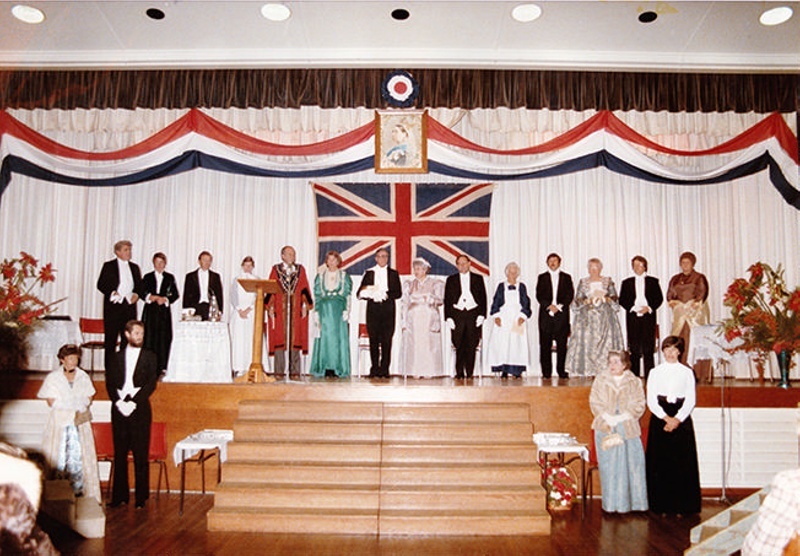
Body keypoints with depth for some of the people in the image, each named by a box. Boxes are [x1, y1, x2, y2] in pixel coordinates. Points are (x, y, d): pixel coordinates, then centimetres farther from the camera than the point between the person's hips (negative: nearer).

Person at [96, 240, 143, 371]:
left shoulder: (134, 267, 16)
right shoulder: (108, 266, 4)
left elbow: (139, 285, 18)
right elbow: (101, 284, -1)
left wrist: (136, 294, -2)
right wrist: (112, 293, -17)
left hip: (129, 306, 3)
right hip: (113, 306, -3)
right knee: (111, 339, 1)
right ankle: (109, 369, 6)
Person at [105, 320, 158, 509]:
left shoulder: (149, 356, 6)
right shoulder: (118, 356, 13)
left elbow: (151, 384, -2)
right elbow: (110, 382, 7)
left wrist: (134, 402, -11)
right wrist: (118, 401, -8)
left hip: (139, 408, -2)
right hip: (119, 408, 2)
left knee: (140, 454, -2)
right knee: (119, 453, 5)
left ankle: (141, 496, 4)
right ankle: (120, 495, 14)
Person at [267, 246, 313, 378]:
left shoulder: (300, 269, 12)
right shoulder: (276, 269, 8)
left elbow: (305, 288, 8)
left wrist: (305, 305, -2)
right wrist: (270, 307, -4)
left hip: (296, 309, 1)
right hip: (279, 309, -1)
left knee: (295, 339, 0)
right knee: (279, 339, -2)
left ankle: (295, 371, 2)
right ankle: (279, 371, 2)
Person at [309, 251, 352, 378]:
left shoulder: (344, 276, 9)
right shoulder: (320, 276, 12)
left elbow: (347, 295, 4)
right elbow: (317, 294, 9)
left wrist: (346, 311, -7)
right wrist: (317, 311, -1)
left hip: (339, 311, -1)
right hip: (324, 310, 1)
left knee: (339, 337, -4)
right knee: (324, 337, -2)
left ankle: (339, 368, -1)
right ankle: (323, 368, 0)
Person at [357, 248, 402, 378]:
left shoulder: (393, 273, 12)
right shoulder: (369, 273, 13)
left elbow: (398, 293, 4)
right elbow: (360, 293, 7)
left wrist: (386, 295, -12)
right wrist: (372, 295, -12)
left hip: (388, 309, 0)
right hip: (373, 309, 1)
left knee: (386, 340, -4)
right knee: (374, 340, -1)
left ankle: (384, 370, -1)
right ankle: (374, 369, 5)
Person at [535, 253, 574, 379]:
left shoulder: (566, 277, 13)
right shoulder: (542, 277, 13)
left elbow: (570, 295, 4)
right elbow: (539, 295, 4)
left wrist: (559, 306, -10)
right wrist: (549, 306, -12)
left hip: (562, 314, 0)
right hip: (546, 314, 0)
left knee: (562, 344, -2)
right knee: (545, 344, -2)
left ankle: (561, 371, 3)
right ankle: (546, 372, 2)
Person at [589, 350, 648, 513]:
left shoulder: (634, 382, 6)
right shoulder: (601, 380, 5)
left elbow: (639, 406, 1)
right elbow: (594, 402, 2)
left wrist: (621, 417, -11)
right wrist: (607, 417, -12)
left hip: (628, 428, 1)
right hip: (606, 428, 0)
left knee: (631, 463, -1)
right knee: (608, 465, -1)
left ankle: (633, 501, 11)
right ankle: (611, 503, 7)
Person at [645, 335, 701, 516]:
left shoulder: (687, 372, 7)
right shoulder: (655, 372, 7)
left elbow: (691, 400, 1)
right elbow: (651, 401, 1)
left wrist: (677, 419, -12)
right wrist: (666, 418, -11)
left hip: (682, 419, 0)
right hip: (659, 419, 0)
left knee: (682, 464, -1)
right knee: (660, 463, 0)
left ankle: (682, 506, 9)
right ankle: (662, 505, 8)